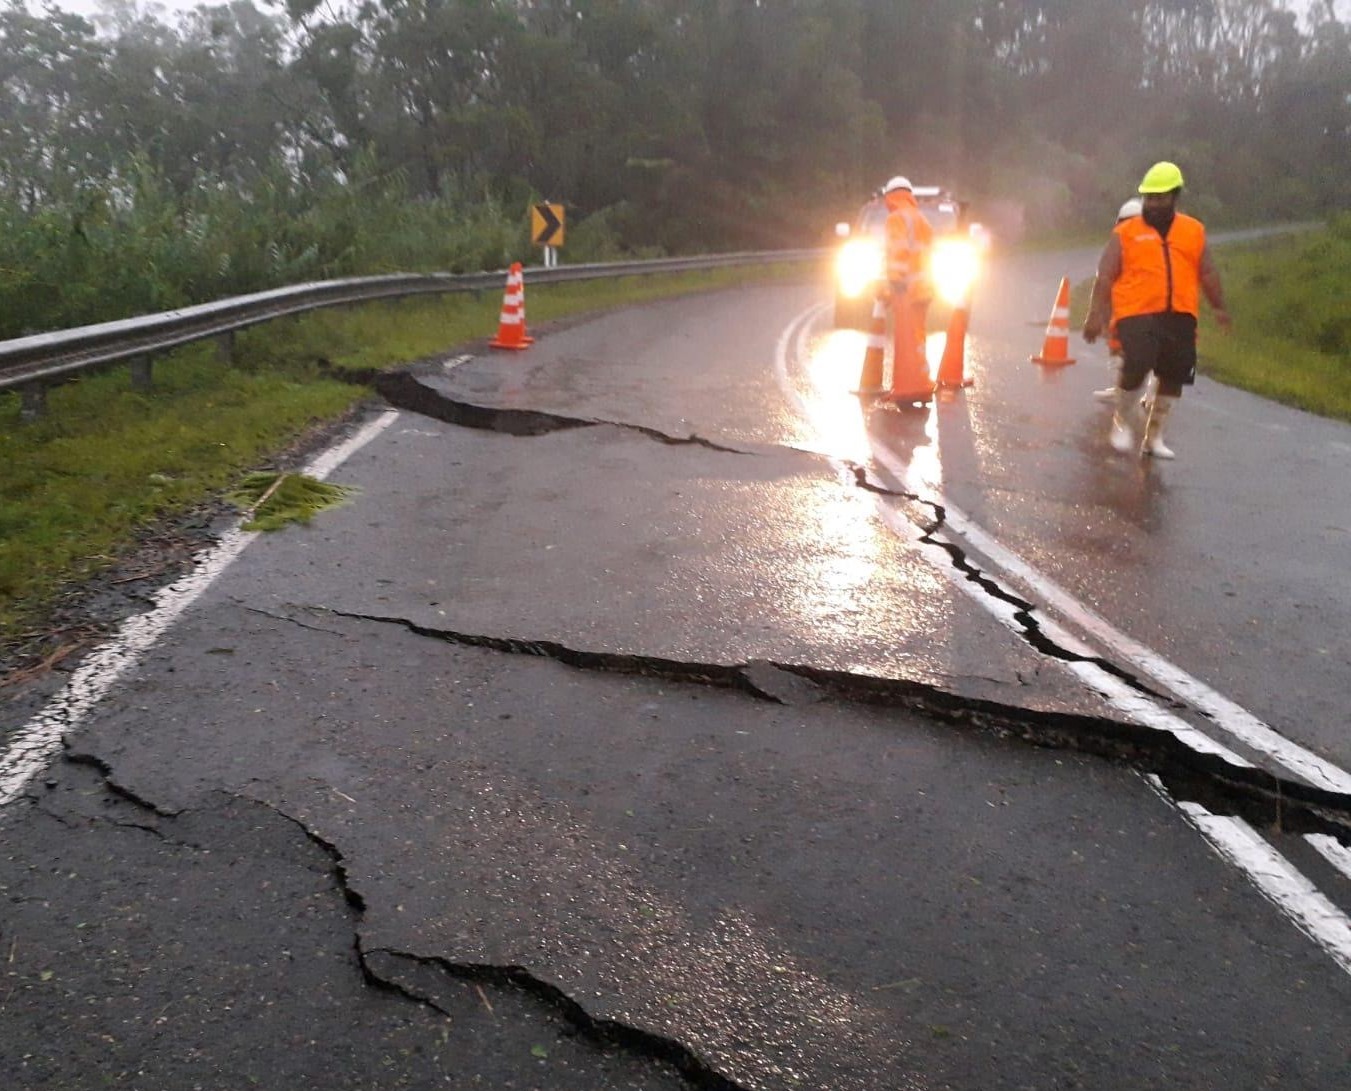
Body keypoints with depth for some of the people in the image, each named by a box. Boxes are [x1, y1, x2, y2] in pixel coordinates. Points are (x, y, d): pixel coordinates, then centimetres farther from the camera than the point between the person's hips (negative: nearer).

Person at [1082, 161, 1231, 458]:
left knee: (1174, 376, 6)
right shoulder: (1125, 233, 6)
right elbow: (1105, 276, 1)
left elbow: (1207, 272, 18)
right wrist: (1096, 314, -9)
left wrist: (1218, 307, 10)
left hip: (1180, 316, 4)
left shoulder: (1194, 231, 15)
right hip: (1137, 315, -4)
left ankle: (1154, 436, 20)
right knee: (1136, 368, -21)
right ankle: (1124, 420, 6)